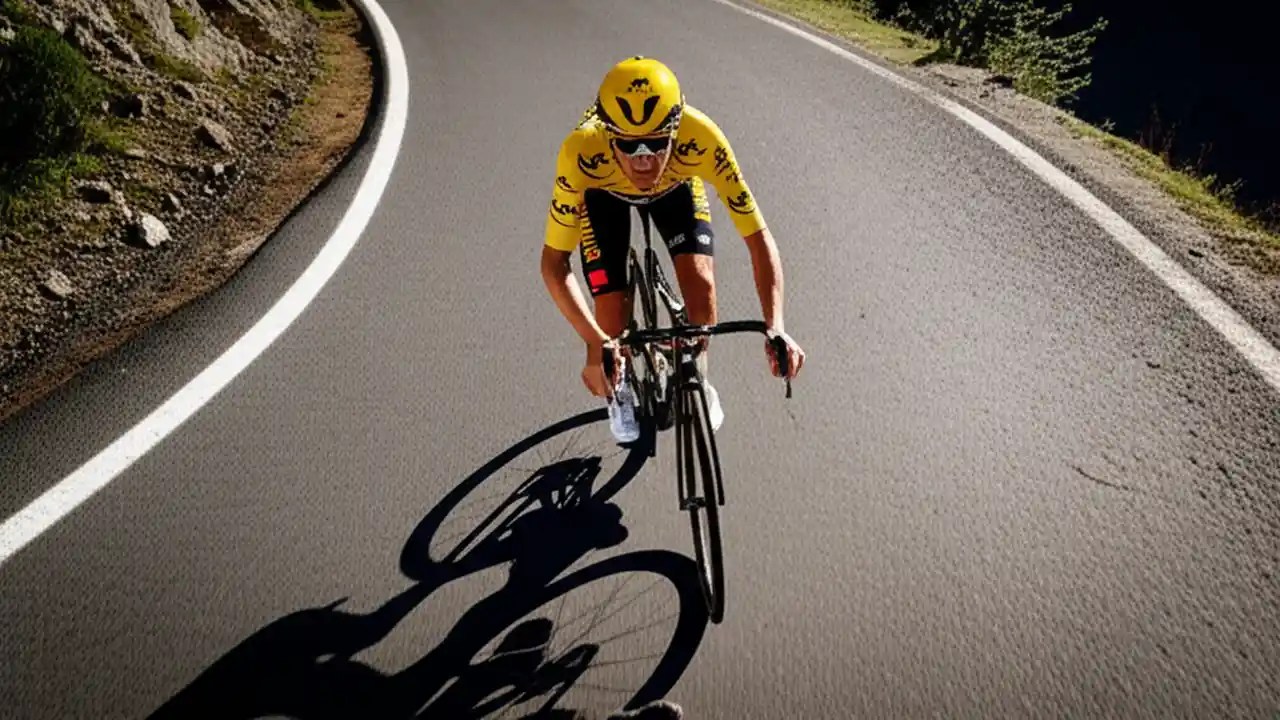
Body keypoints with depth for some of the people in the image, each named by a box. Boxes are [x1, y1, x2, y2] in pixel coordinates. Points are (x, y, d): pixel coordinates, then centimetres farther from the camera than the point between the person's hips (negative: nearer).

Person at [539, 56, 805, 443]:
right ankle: (617, 392, 24)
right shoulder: (581, 152, -43)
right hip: (604, 192, -1)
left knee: (700, 283, -21)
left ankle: (698, 382, 11)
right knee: (613, 321, -12)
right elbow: (554, 262, -35)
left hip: (675, 185, 1)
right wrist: (594, 341, -47)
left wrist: (775, 327, -49)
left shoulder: (701, 138, -41)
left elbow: (758, 237, -36)